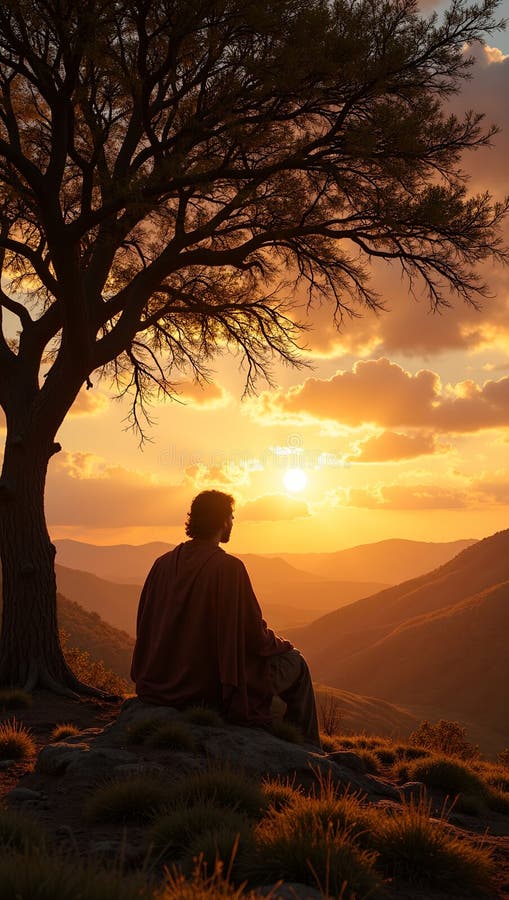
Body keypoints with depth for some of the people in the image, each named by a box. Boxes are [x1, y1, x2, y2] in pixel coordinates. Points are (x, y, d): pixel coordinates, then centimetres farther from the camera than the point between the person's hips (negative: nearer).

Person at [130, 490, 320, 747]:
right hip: (215, 687, -7)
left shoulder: (164, 563, -3)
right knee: (295, 662, 15)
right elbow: (253, 632, -17)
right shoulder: (229, 567, -21)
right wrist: (280, 644, 5)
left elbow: (145, 625, 5)